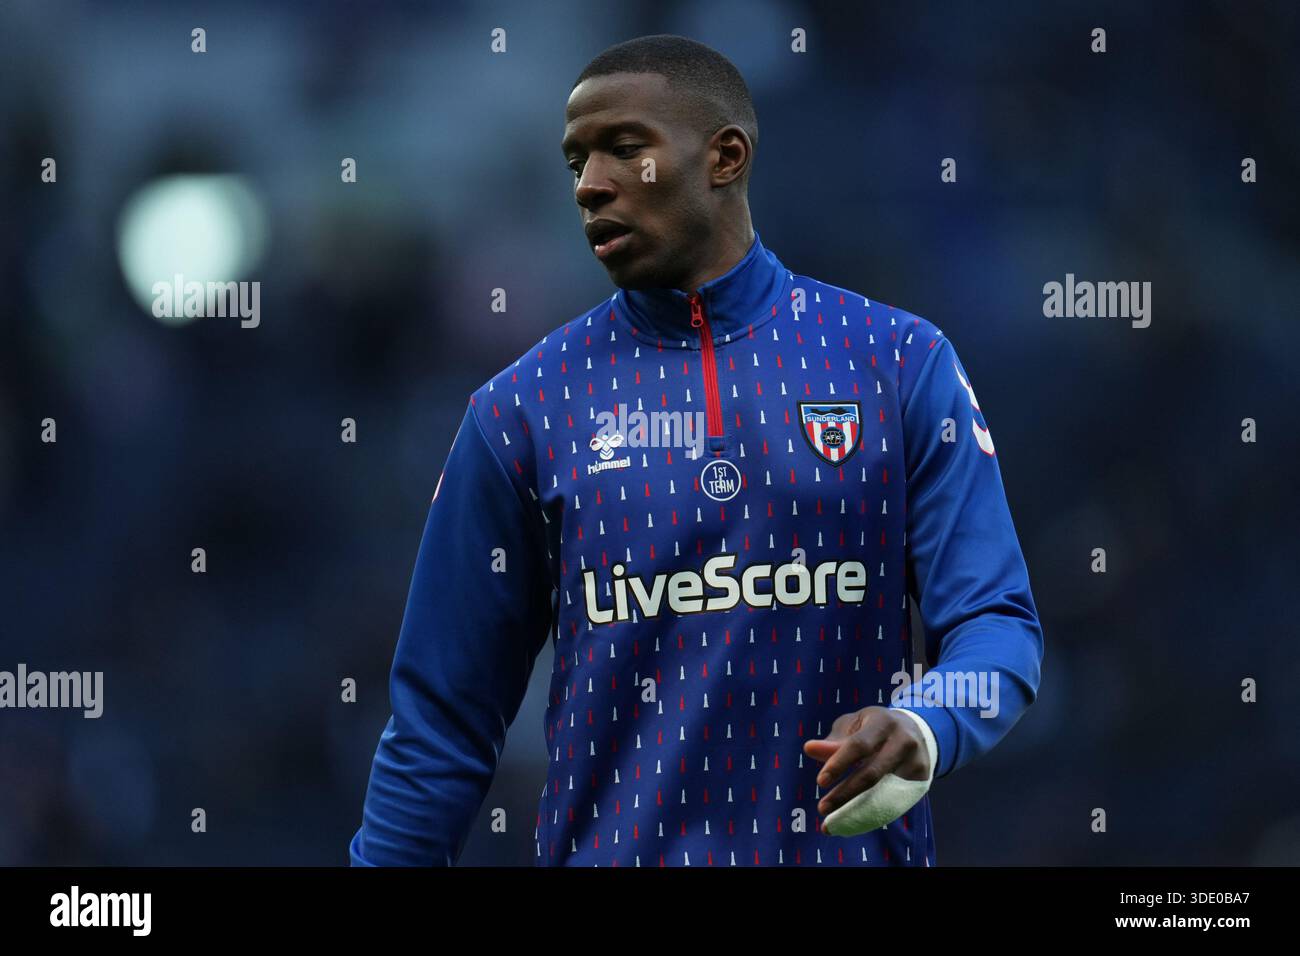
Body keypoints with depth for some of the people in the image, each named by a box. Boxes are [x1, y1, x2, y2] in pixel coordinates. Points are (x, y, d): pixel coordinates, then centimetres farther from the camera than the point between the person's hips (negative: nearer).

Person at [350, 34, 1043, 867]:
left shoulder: (902, 363, -2)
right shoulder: (523, 407, 0)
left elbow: (997, 621, -6)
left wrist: (923, 731, -25)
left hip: (848, 848, 0)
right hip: (611, 848, 0)